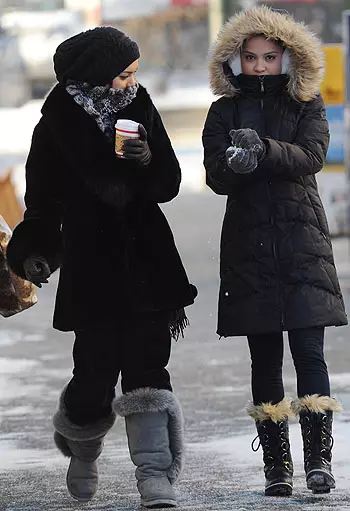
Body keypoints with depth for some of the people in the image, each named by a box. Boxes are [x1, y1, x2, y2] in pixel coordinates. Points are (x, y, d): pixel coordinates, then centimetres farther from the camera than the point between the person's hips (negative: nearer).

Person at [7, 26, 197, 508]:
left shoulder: (139, 107, 4)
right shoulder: (59, 124, -4)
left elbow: (169, 184, 5)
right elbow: (43, 198, 2)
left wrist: (148, 160, -15)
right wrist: (35, 250, -9)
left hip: (146, 256, 2)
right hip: (91, 264, -2)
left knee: (146, 364, -6)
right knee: (97, 368, -1)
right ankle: (80, 449, 29)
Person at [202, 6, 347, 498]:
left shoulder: (306, 105, 7)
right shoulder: (224, 113, 9)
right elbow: (216, 176, -3)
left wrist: (264, 150, -27)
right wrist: (237, 164, -26)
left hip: (302, 240, -1)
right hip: (249, 245, 2)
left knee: (309, 348, -11)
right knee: (265, 359, 3)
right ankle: (276, 463, 6)